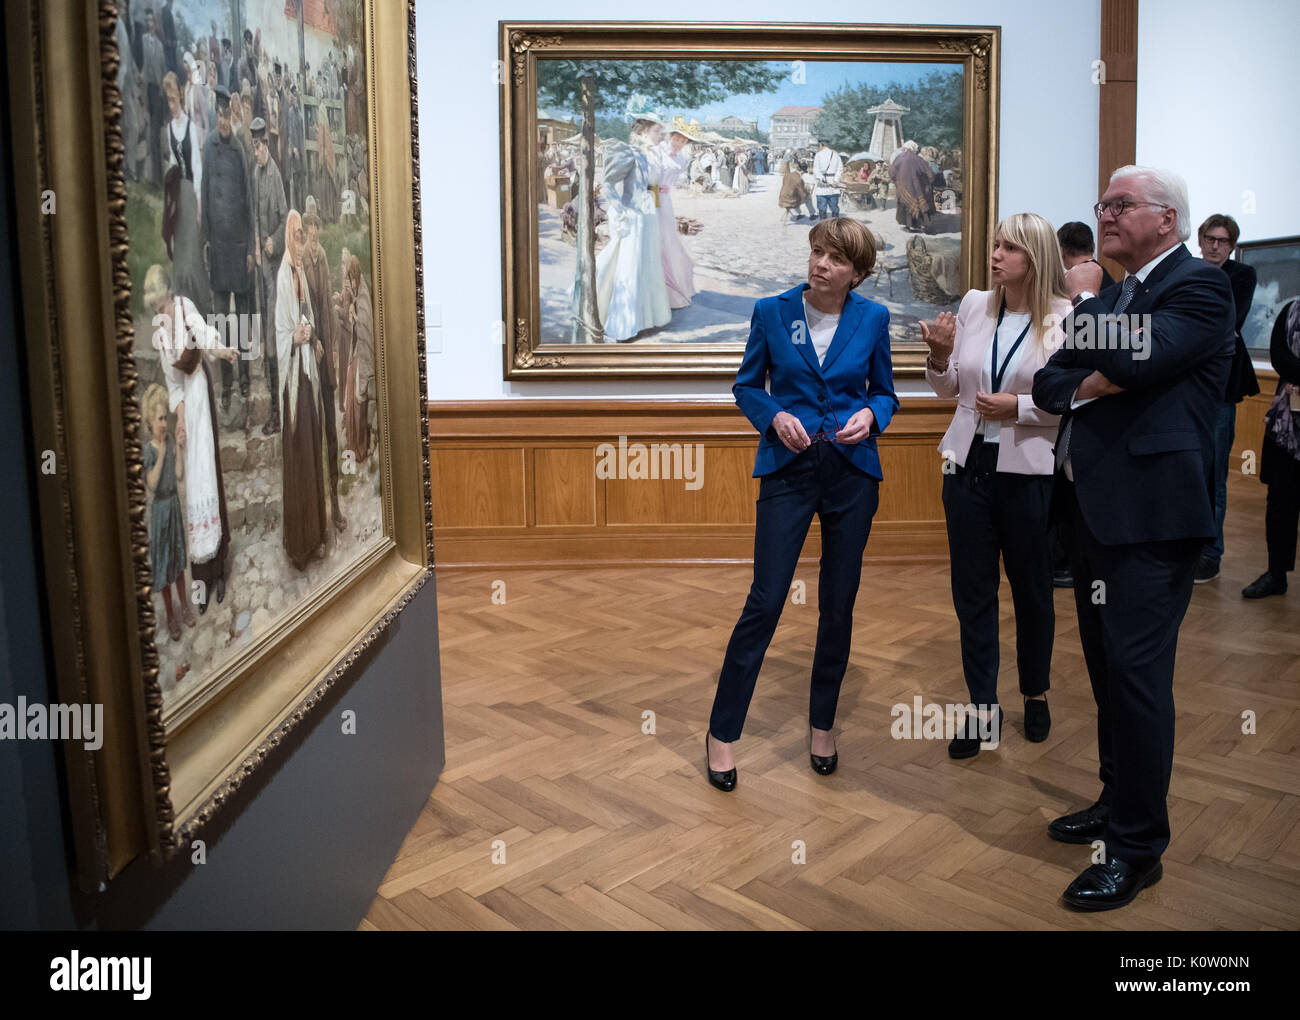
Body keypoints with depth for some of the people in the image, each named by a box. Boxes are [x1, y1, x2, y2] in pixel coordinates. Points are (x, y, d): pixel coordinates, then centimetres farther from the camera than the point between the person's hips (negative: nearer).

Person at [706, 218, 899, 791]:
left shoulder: (873, 319, 3)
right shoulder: (772, 312, -1)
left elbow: (885, 393, 12)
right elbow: (746, 386, 7)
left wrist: (870, 415, -10)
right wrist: (775, 415, -12)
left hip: (852, 470, 2)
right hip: (788, 468, -2)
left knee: (838, 605, 8)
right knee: (765, 601, -6)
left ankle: (822, 724, 28)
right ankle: (721, 733, 8)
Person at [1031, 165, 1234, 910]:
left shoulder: (1200, 285, -6)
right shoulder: (1114, 297, 19)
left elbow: (1132, 361, -22)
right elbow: (1048, 382, 12)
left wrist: (1084, 302, -6)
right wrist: (1083, 384, -9)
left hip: (1149, 512, -9)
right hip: (1092, 506, 9)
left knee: (1137, 672, -7)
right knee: (1108, 666, 17)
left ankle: (1138, 847, 4)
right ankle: (1118, 800, 32)